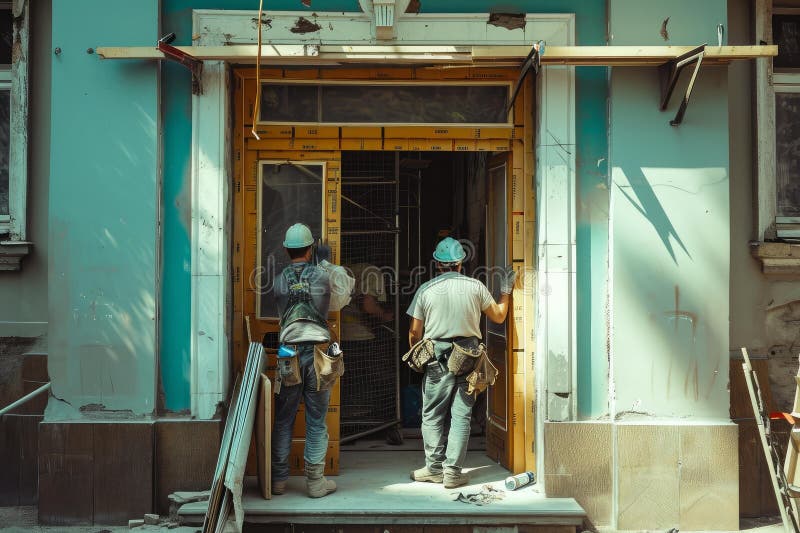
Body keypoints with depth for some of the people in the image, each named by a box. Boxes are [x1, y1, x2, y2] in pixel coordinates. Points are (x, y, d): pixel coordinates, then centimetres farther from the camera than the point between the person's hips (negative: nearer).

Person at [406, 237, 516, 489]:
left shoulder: (426, 290, -1)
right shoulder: (475, 286, 1)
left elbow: (414, 332, 1)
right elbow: (498, 316, 12)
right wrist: (506, 291, 25)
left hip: (437, 359, -1)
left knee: (432, 415, 8)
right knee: (461, 416, 4)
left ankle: (434, 468, 10)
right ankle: (453, 471, 3)